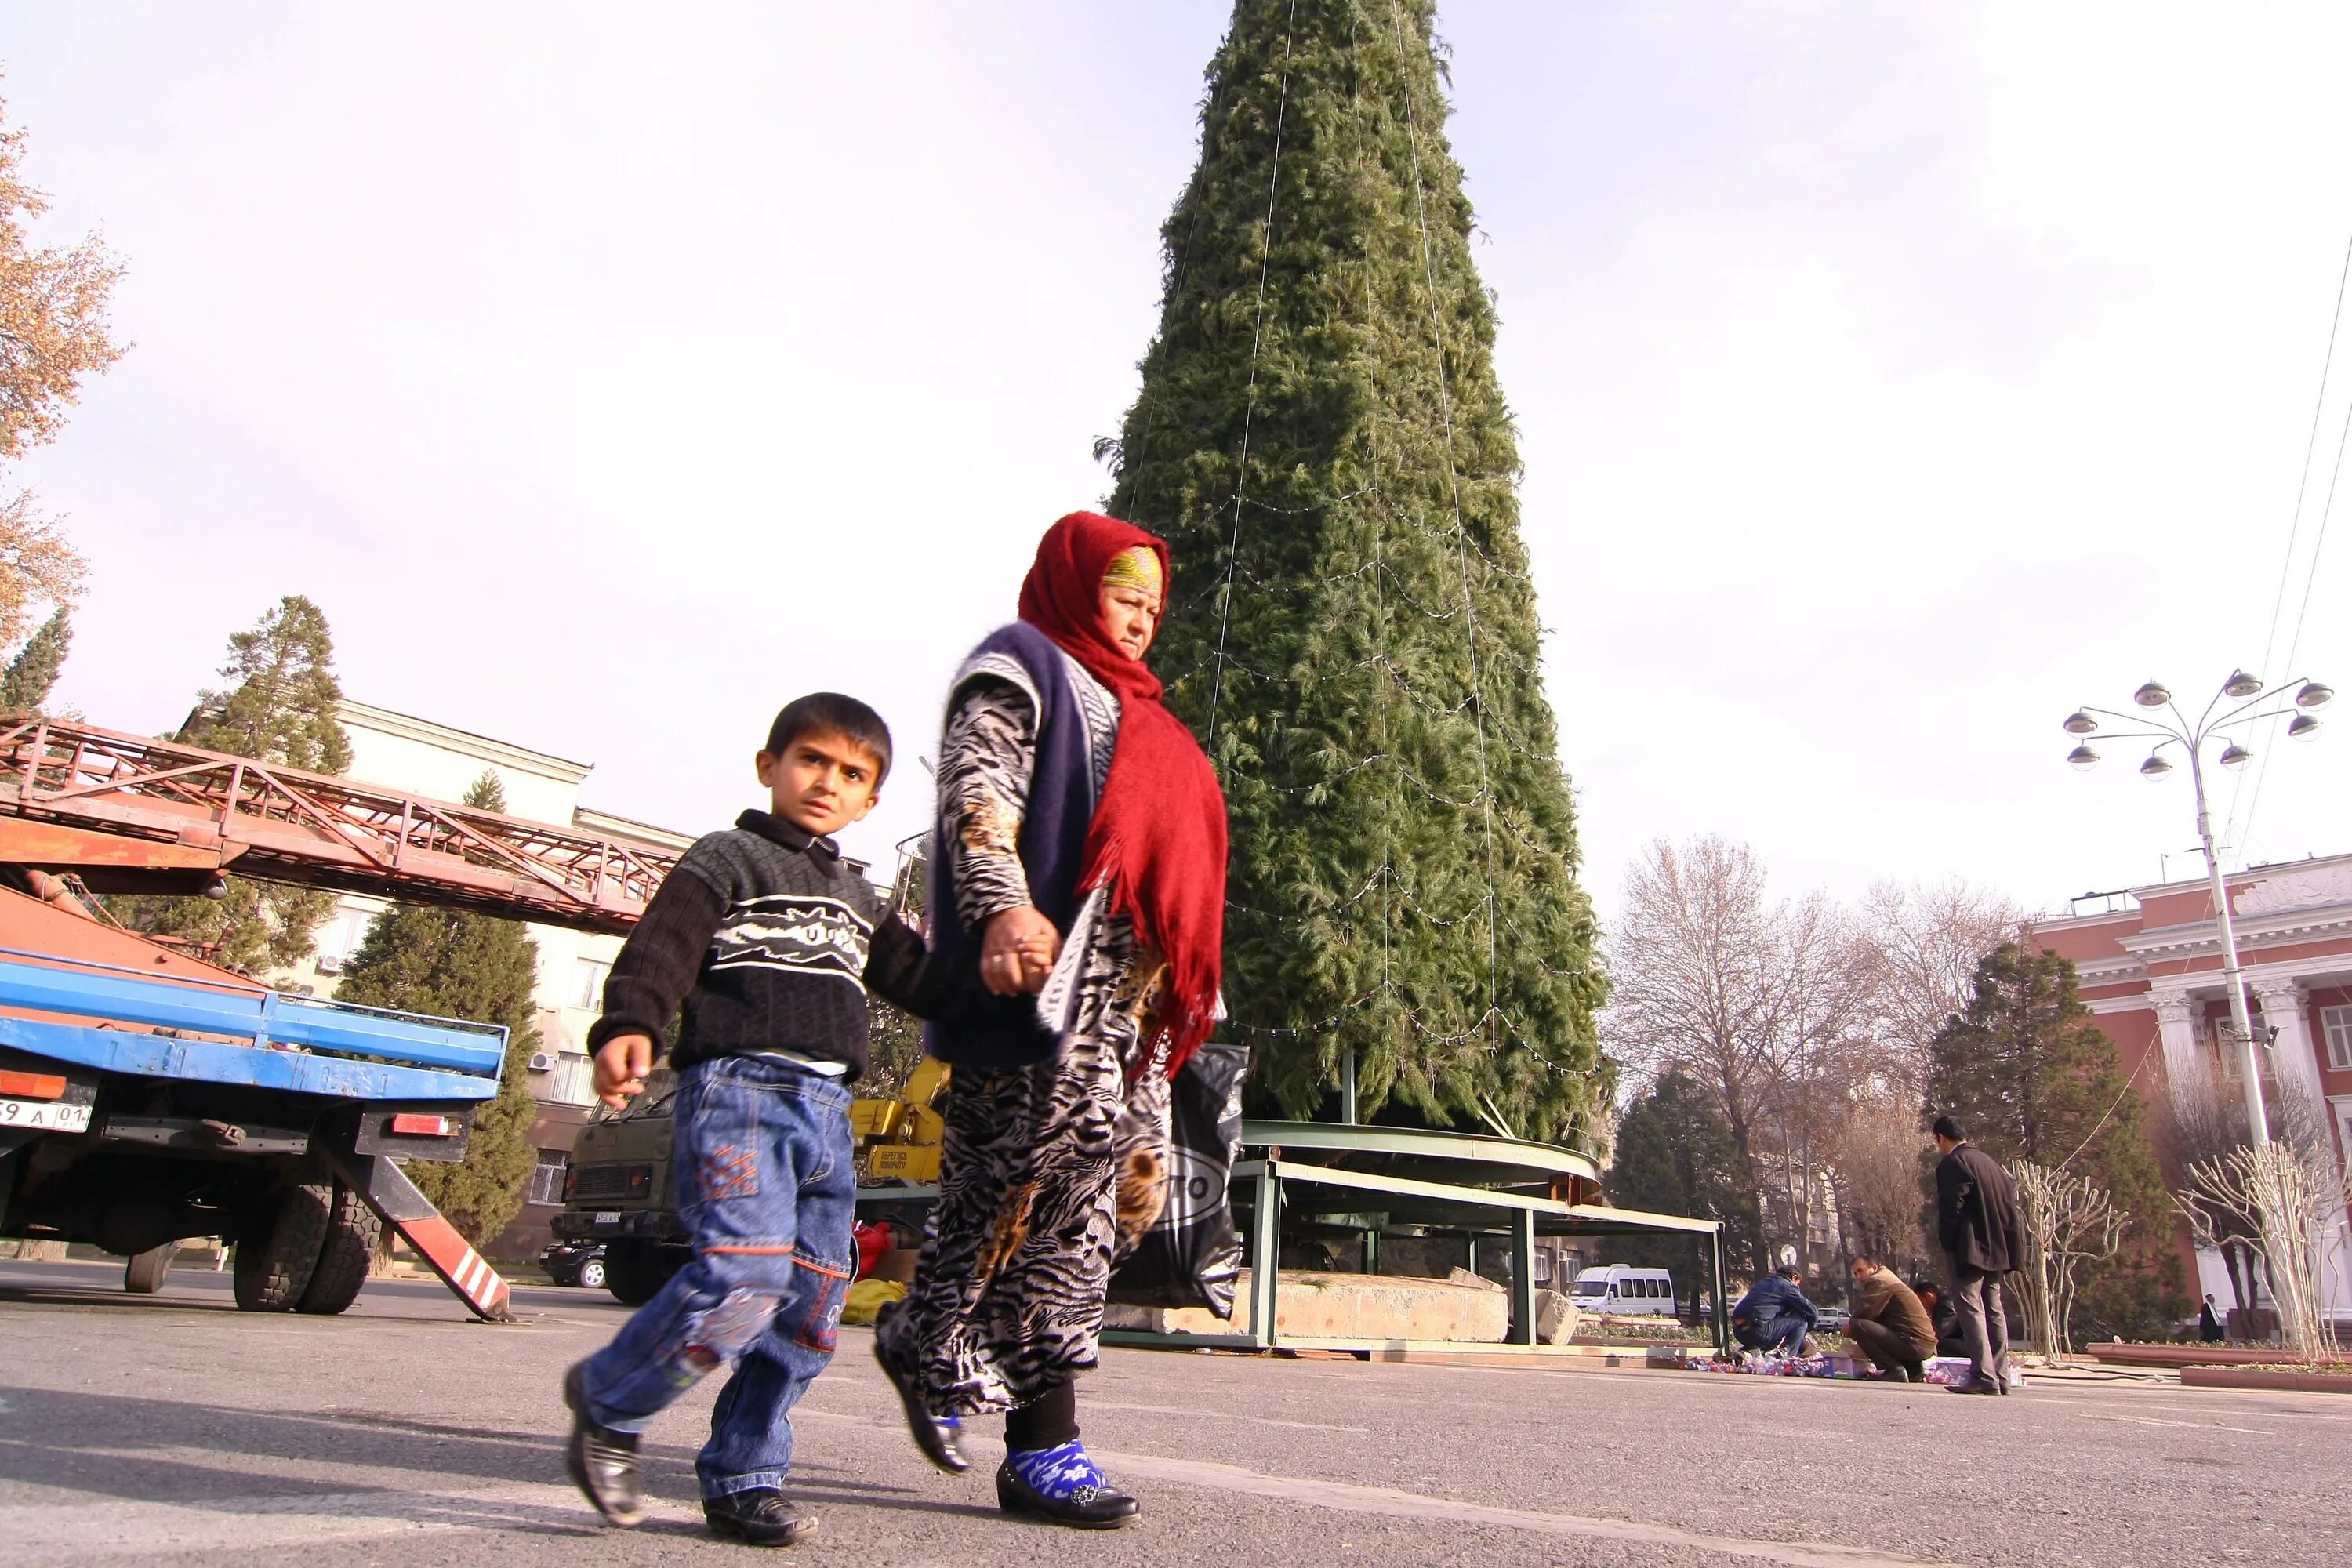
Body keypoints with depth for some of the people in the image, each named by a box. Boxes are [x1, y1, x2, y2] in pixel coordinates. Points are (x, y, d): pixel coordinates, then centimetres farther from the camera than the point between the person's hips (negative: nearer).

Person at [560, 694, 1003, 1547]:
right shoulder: (728, 859, 5)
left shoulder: (858, 897, 25)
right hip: (738, 1085, -7)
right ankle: (607, 1400, 6)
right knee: (742, 1274, -19)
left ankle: (743, 1479, 18)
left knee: (810, 1303, 4)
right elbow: (661, 947, -10)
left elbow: (919, 980, 23)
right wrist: (627, 1026, -29)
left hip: (828, 1108, 7)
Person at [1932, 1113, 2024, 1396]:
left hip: (1970, 1250, -9)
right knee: (1994, 1310, 13)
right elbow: (2010, 1200, 16)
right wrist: (2008, 1247, 18)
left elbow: (1951, 1208, -16)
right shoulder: (1989, 1161, 16)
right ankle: (2000, 1376, 16)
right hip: (1996, 1249, 9)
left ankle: (1983, 1376, -15)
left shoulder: (1952, 1164, -11)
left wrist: (1946, 1243, -5)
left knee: (1970, 1307, -9)